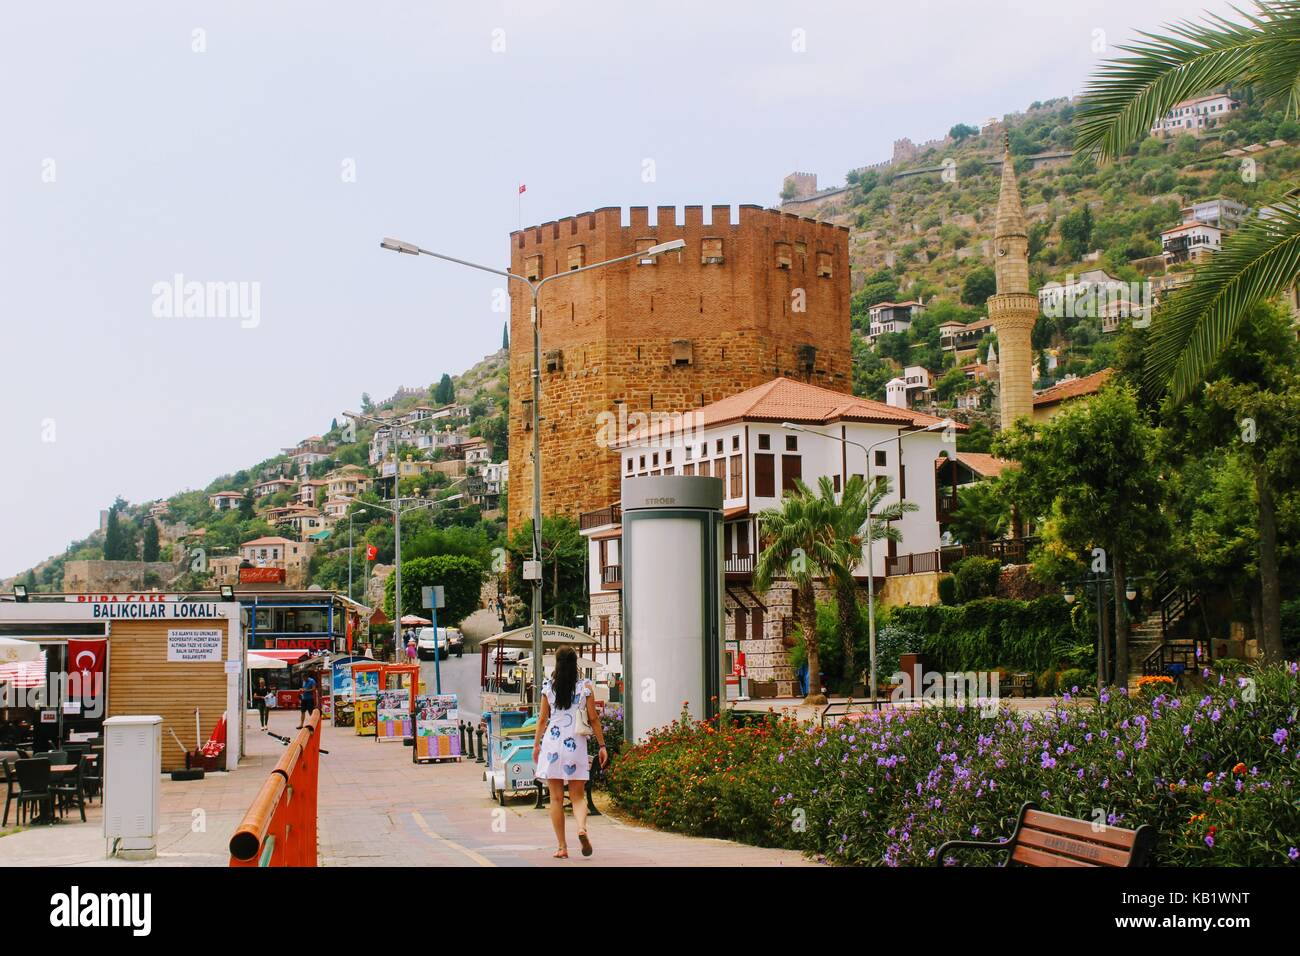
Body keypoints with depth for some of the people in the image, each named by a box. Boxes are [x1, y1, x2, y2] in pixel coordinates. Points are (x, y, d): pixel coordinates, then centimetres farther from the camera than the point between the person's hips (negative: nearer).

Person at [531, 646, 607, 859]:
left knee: (556, 798, 6)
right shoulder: (585, 687, 0)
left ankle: (562, 847, 3)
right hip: (576, 746, 0)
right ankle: (582, 827, -23)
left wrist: (536, 745, 15)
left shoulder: (548, 688, 2)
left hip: (552, 744, 0)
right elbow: (594, 719, 1)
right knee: (578, 796, 7)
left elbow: (542, 719, 5)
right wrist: (602, 745, 7)